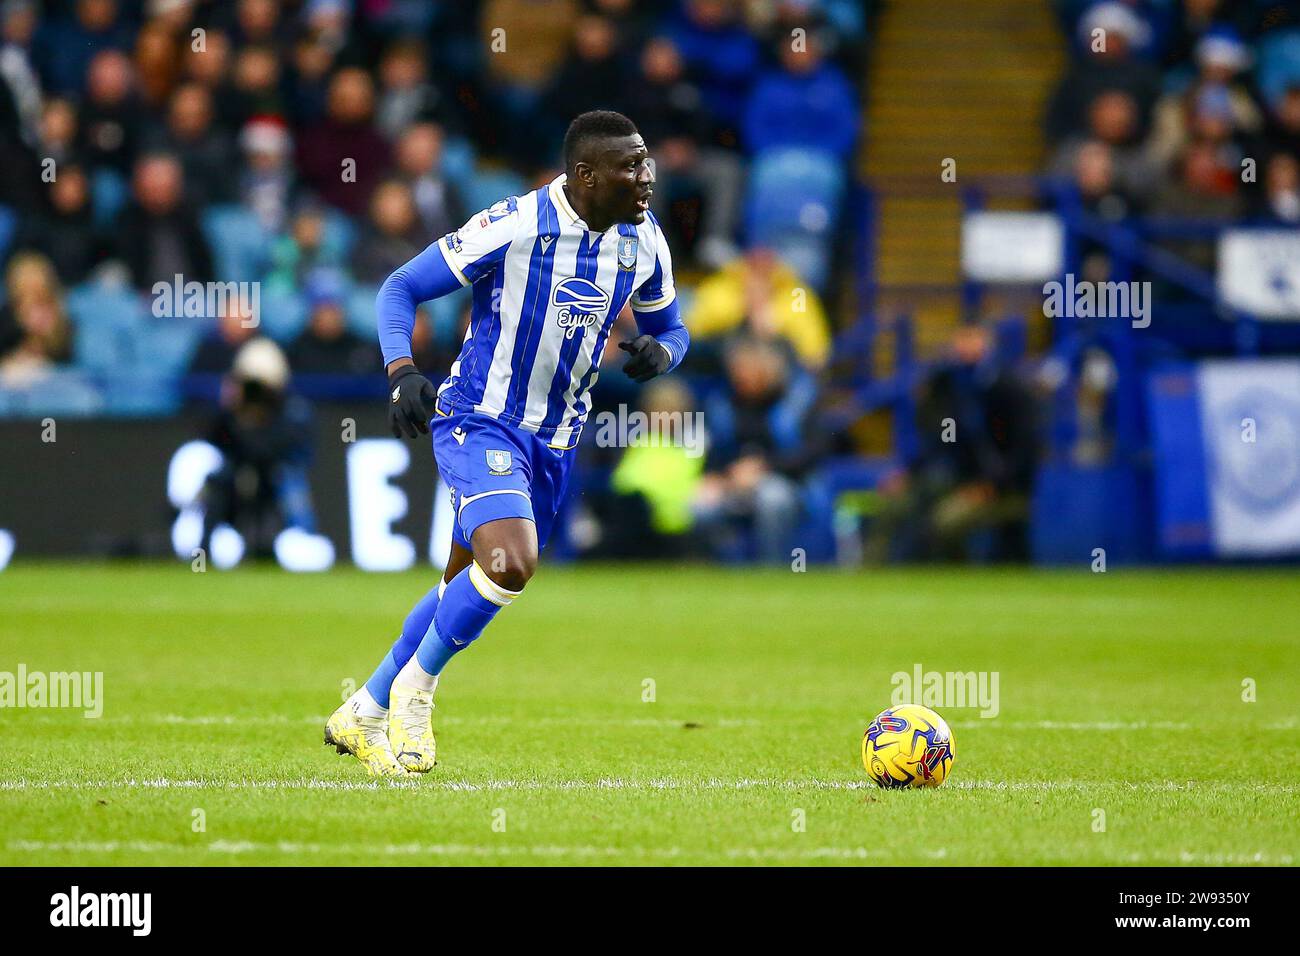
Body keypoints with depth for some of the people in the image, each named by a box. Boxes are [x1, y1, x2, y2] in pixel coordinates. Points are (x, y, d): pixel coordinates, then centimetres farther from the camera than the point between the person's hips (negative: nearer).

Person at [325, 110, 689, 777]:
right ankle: (415, 686, -3)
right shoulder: (515, 226, -19)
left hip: (554, 441, 7)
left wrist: (660, 351, -9)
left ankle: (363, 714, 31)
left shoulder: (642, 241, -1)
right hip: (479, 422, -7)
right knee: (511, 563, -27)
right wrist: (402, 373, -29)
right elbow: (400, 289, -12)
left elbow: (670, 328, 16)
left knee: (468, 586, 14)